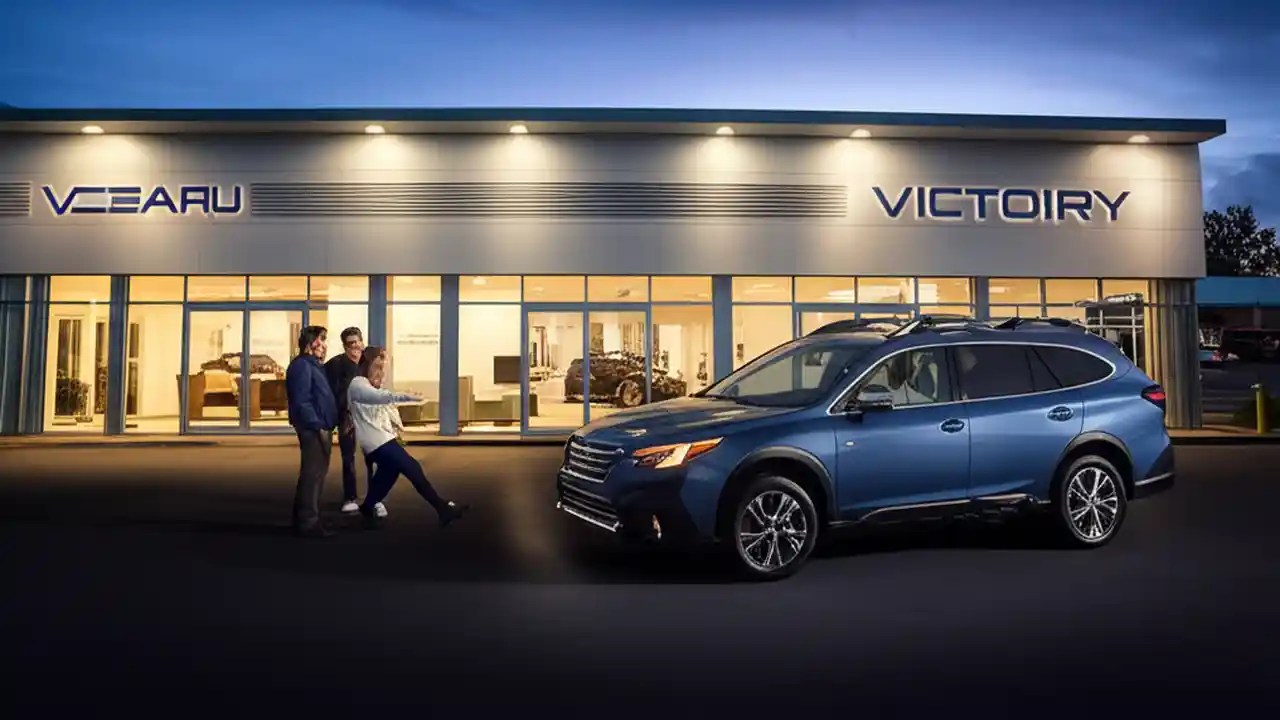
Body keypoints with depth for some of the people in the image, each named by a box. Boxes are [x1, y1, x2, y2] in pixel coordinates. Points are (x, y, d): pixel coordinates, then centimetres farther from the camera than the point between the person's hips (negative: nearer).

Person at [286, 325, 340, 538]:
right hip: (313, 430, -10)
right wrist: (318, 425, -22)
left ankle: (305, 518, 27)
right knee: (312, 474, -7)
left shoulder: (314, 365, 18)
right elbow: (301, 401, -21)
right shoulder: (302, 365, -13)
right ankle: (308, 522, -2)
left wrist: (325, 425, 13)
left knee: (316, 473, 17)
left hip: (321, 428, 10)